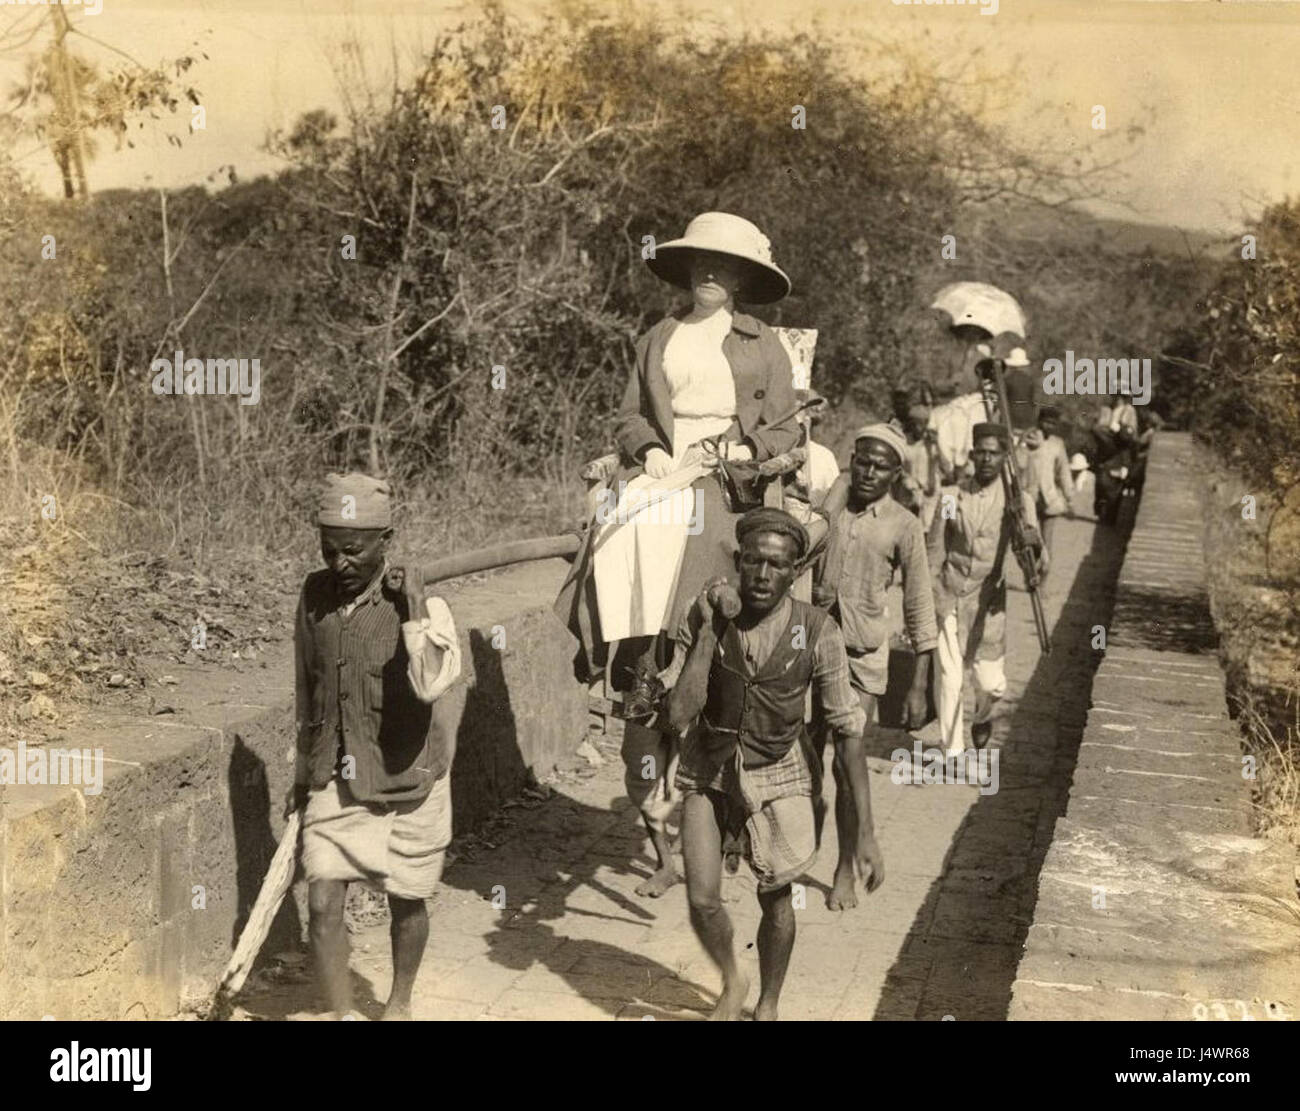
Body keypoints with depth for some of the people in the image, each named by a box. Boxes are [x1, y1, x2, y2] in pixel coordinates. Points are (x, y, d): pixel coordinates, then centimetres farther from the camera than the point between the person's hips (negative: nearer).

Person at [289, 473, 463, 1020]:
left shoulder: (421, 604, -16)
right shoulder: (314, 595, -1)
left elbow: (431, 684, -34)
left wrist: (414, 608, -35)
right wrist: (303, 773, 18)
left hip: (406, 781, -3)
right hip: (335, 783, 3)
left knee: (405, 901, 14)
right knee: (323, 904, -5)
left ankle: (399, 1003, 38)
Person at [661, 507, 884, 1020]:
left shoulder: (818, 633, -21)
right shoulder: (704, 618, -18)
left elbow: (847, 731, -16)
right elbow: (681, 714, -24)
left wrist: (865, 833, -17)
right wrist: (708, 631, -30)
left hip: (776, 776, 0)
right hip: (709, 772, 1)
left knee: (775, 899, 10)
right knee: (702, 901, -5)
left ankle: (768, 1005, 38)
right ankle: (731, 982, 28)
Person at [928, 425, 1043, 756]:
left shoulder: (1017, 500, 1)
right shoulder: (951, 496, 2)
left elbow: (1032, 542, -9)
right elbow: (935, 552, 7)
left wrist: (1032, 542, -33)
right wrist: (927, 599, 4)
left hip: (988, 600, 0)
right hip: (948, 596, 0)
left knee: (991, 683, 1)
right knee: (949, 679, -4)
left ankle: (982, 716, 37)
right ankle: (952, 752, 11)